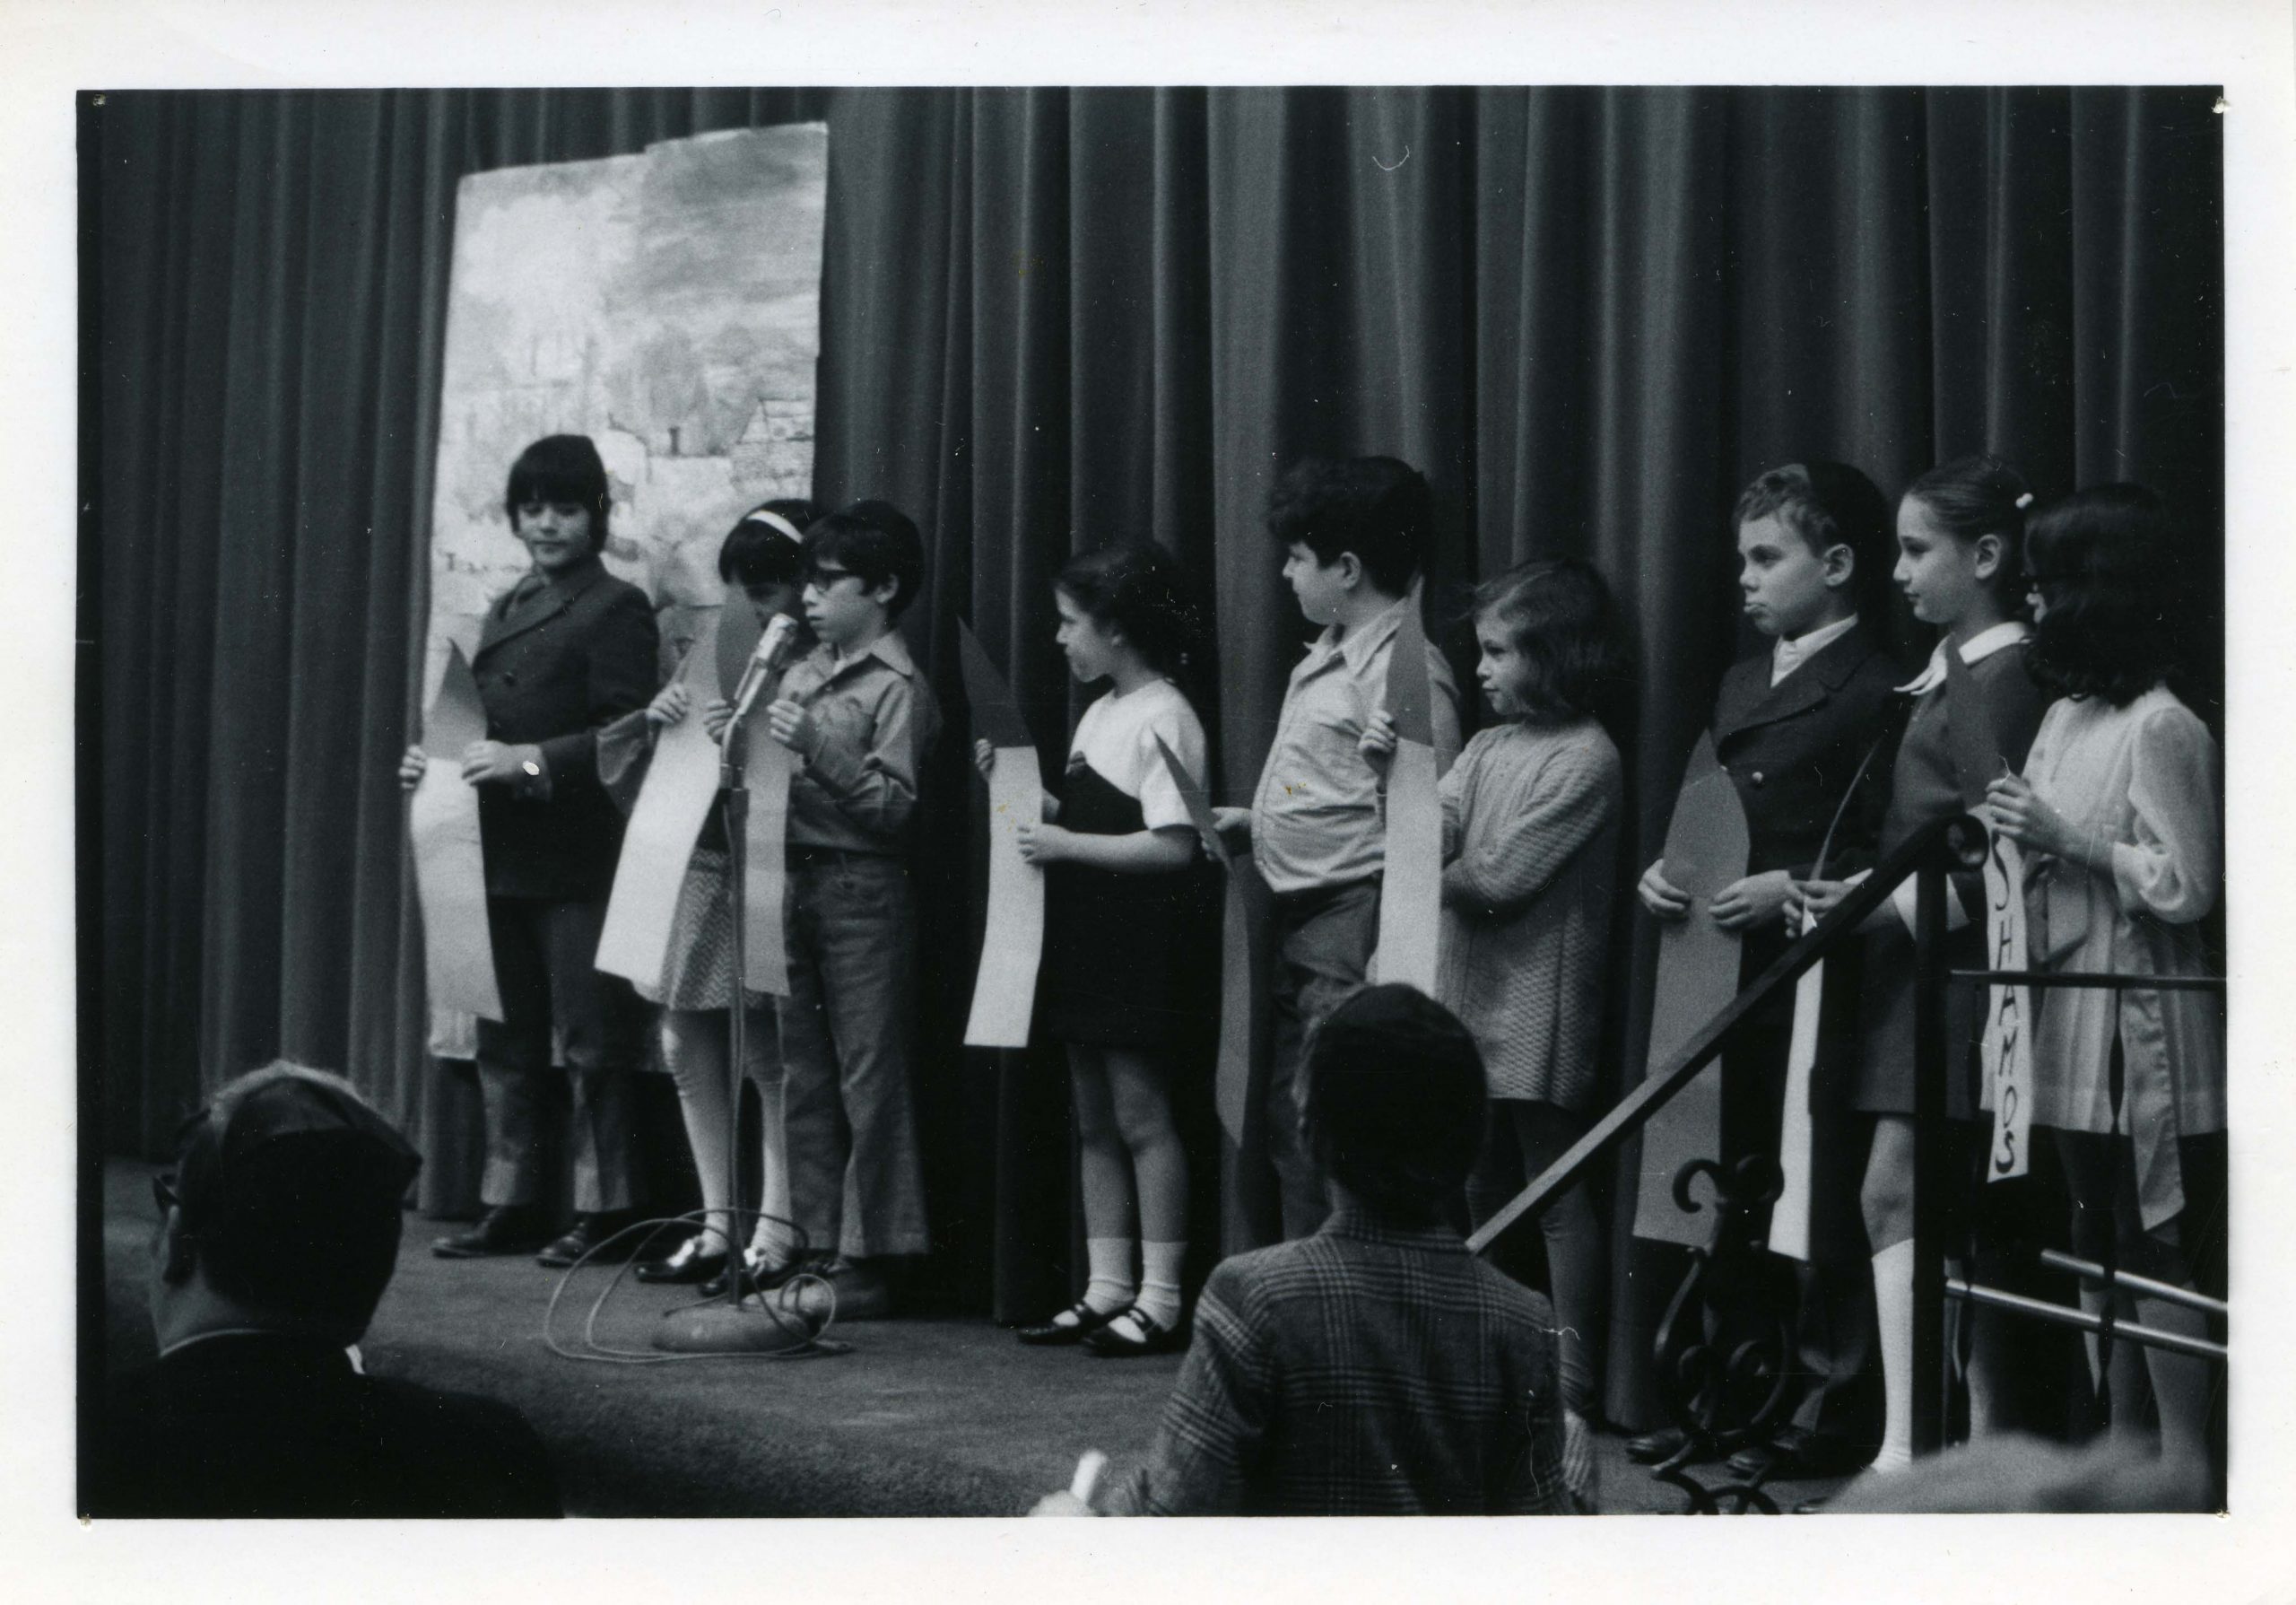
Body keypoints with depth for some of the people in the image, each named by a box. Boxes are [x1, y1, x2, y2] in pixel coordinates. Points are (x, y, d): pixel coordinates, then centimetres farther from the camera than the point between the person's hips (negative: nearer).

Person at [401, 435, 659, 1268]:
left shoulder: (617, 610, -6)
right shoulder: (506, 610, 19)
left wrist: (531, 761, -22)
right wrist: (437, 759, 6)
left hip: (577, 862, -8)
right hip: (502, 856, 8)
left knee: (590, 1041, -2)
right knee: (505, 1041, 11)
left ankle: (601, 1210, 3)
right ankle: (510, 1205, 17)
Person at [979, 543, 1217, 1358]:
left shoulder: (1162, 719, -15)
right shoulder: (1099, 715, 13)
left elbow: (1172, 845, -21)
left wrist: (1065, 845, -19)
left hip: (1142, 945, -9)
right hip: (1090, 939, 9)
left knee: (1141, 1114, -5)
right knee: (1094, 1121, 11)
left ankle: (1160, 1298, 0)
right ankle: (1108, 1287, 17)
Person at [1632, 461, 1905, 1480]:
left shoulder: (1876, 694, -8)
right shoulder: (1738, 687, 18)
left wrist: (1793, 888, -21)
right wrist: (1662, 872, 3)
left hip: (1817, 975, -8)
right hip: (1726, 975, 8)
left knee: (1819, 1187, -2)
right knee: (1726, 1181, 11)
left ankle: (1829, 1408, 5)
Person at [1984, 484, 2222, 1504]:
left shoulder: (2160, 730, -15)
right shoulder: (2064, 717, 12)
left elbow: (2186, 887, -17)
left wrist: (2067, 839, -17)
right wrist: (2016, 836, 4)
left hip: (2143, 1038, -9)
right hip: (2073, 1035, 9)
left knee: (2157, 1262, -3)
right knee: (2097, 1257, 15)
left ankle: (2186, 1470, 4)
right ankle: (2122, 1452, 24)